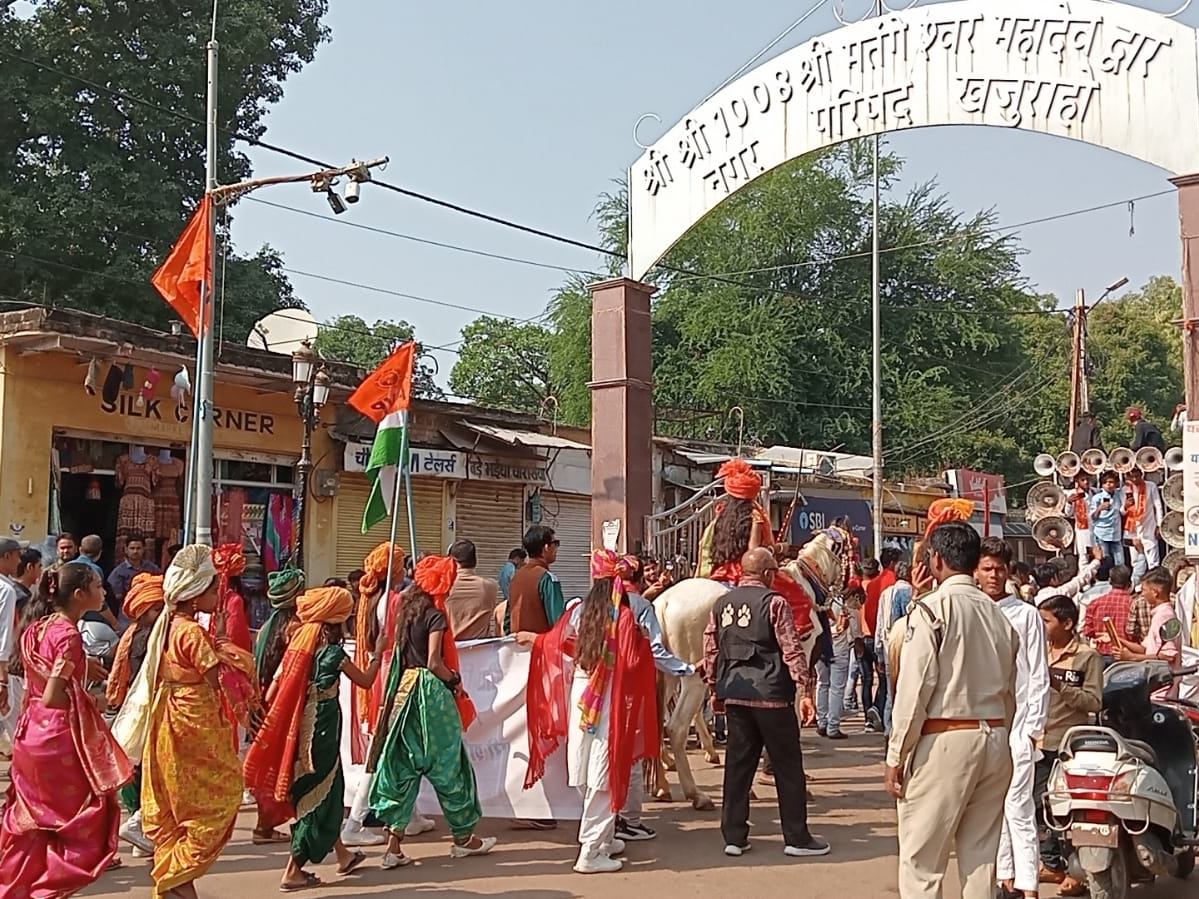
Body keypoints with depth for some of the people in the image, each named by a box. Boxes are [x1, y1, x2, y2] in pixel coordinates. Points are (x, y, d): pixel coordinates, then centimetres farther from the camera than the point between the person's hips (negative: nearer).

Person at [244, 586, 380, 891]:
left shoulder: (301, 640, 4)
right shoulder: (333, 652, -14)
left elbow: (274, 689, 1)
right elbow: (365, 680, -3)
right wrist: (378, 654, 12)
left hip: (301, 723, 7)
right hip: (323, 726, -7)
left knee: (329, 787, 20)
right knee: (318, 792, 2)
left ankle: (342, 854, 35)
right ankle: (293, 871, 2)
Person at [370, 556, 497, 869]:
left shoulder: (408, 611, 10)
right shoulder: (435, 615, -12)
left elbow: (402, 654, 11)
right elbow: (434, 662, -18)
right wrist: (456, 681, -3)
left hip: (406, 689, 7)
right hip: (432, 692, -7)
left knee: (403, 765, 6)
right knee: (448, 763, 6)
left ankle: (394, 845, 3)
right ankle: (463, 837, 19)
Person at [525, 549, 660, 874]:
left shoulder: (579, 611, 1)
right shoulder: (625, 615, -13)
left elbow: (558, 643, 15)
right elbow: (633, 662, -16)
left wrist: (533, 638, 35)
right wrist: (643, 643, 5)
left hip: (579, 694, 5)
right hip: (610, 699, -5)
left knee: (586, 773, 15)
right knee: (604, 772, 0)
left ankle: (603, 838, 29)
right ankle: (591, 852, 0)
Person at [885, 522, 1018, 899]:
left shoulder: (931, 609, -9)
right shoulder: (998, 615, 9)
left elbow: (914, 688, -13)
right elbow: (1010, 691, 11)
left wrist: (896, 755, -8)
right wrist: (996, 739, 19)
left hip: (944, 740, -6)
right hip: (994, 739, 7)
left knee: (921, 858, 0)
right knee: (981, 856, 13)